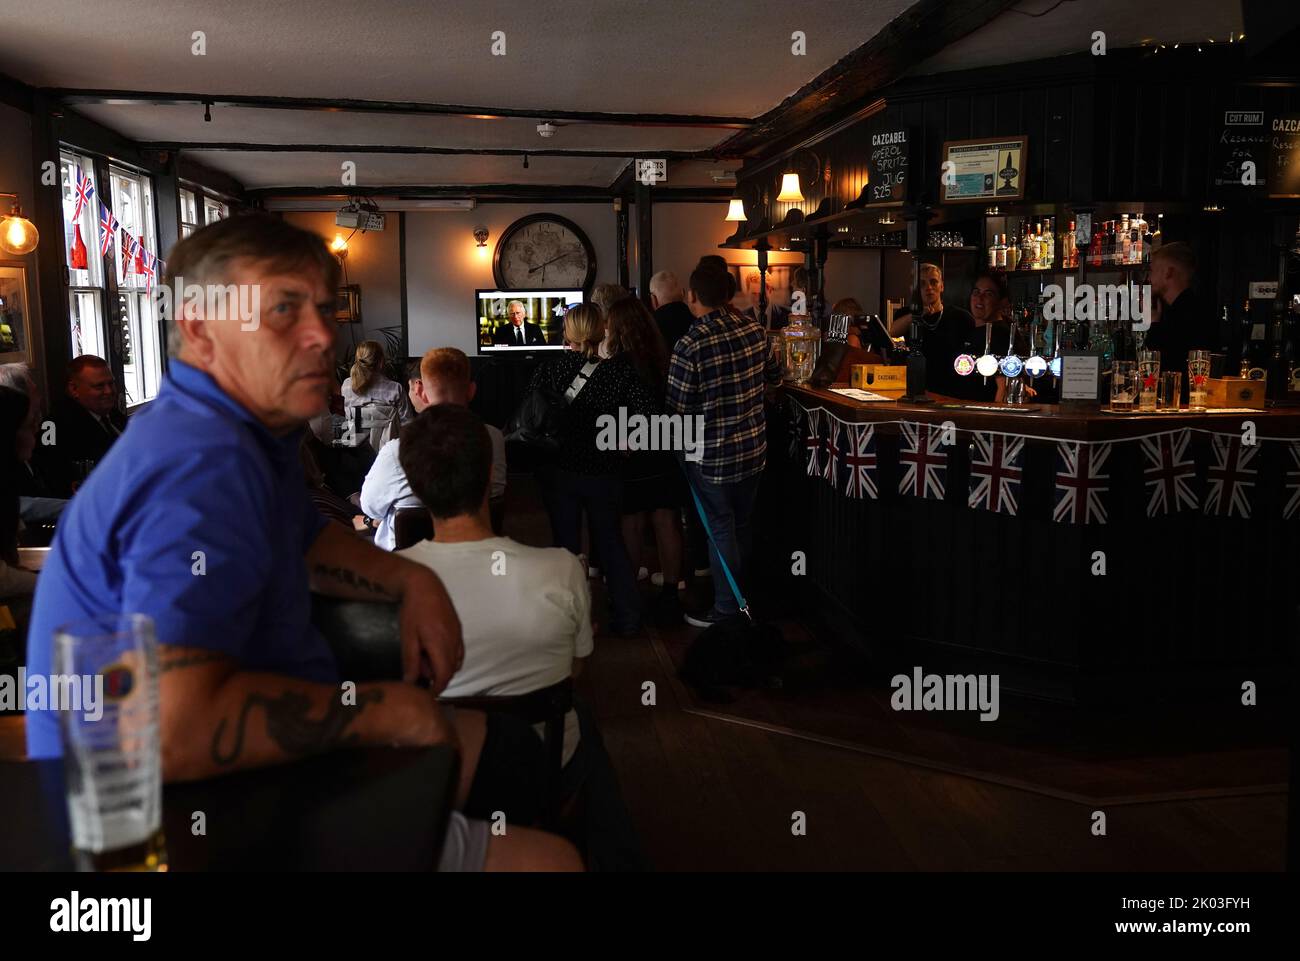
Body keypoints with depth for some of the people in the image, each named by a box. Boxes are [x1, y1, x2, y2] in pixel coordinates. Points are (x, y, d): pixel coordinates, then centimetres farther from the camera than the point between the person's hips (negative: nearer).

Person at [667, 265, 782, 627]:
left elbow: (678, 408, -18)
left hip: (713, 456, -6)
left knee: (721, 530, 6)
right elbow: (774, 374, 13)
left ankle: (727, 610, 14)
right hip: (754, 447, 6)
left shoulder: (689, 346, -22)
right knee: (741, 525, 20)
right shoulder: (753, 330, -3)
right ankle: (740, 594, 36)